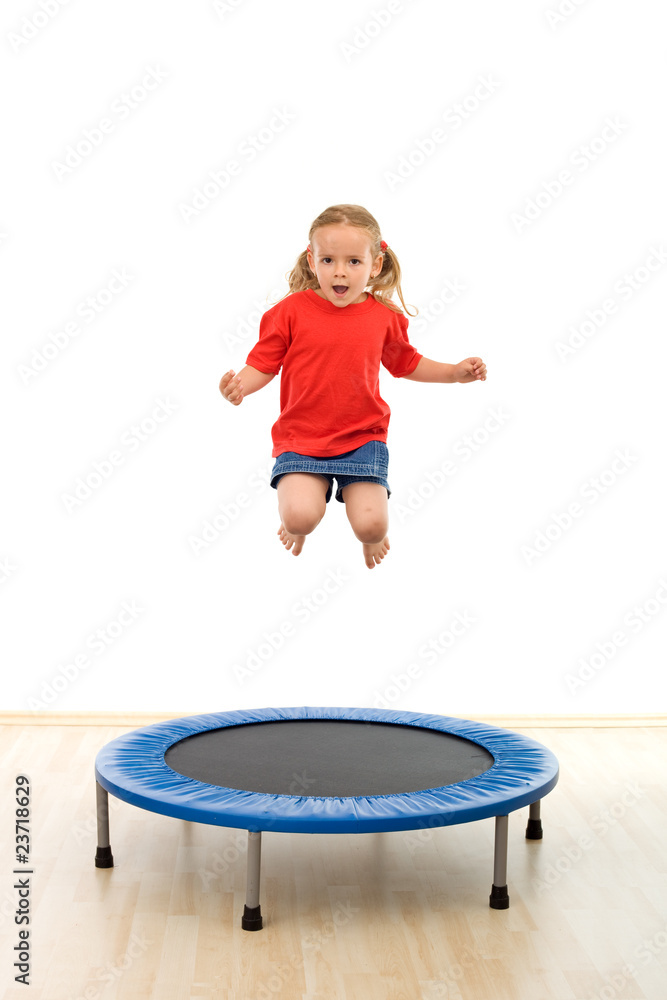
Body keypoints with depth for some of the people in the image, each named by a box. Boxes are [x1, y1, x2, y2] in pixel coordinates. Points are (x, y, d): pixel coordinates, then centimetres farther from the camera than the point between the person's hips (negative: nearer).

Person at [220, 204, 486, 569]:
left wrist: (456, 372, 11)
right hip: (301, 435, -1)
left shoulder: (384, 317, 3)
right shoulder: (291, 310, -6)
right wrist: (239, 384, -22)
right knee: (301, 516, -23)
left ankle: (371, 537, 30)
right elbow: (262, 364, -1)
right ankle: (296, 525, 20)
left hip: (362, 436, 2)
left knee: (371, 524, -12)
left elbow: (406, 363, 20)